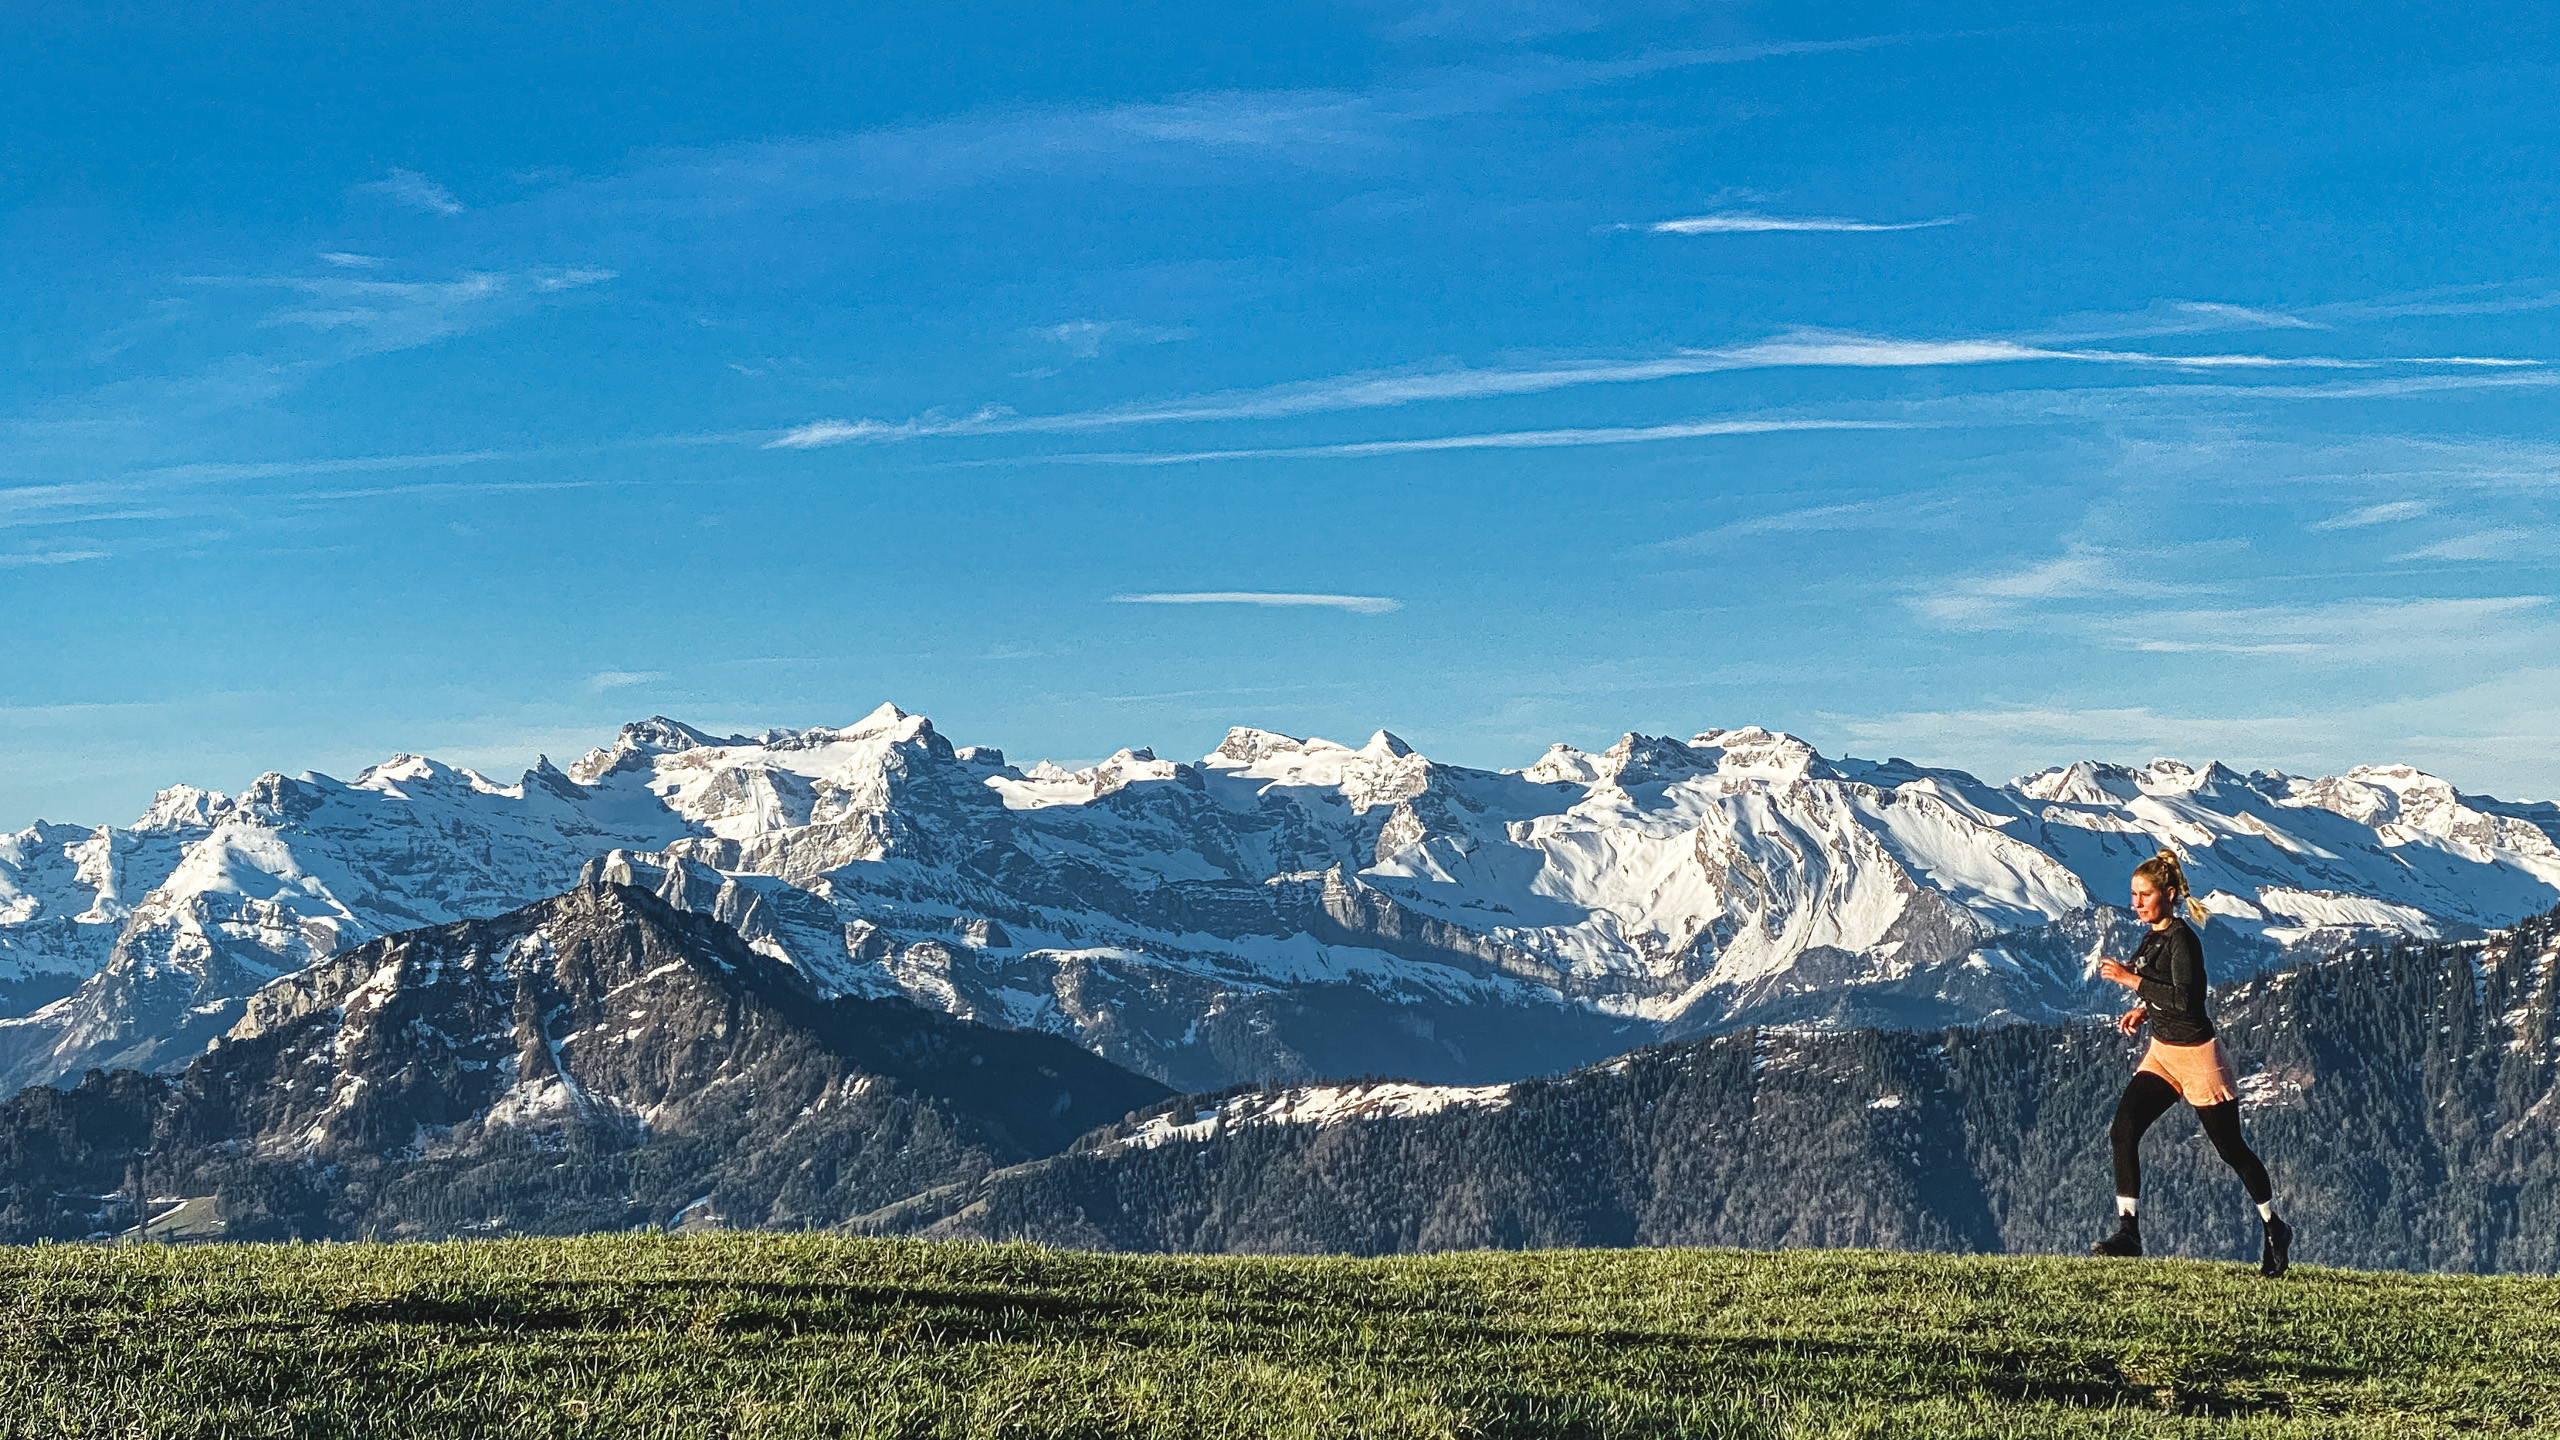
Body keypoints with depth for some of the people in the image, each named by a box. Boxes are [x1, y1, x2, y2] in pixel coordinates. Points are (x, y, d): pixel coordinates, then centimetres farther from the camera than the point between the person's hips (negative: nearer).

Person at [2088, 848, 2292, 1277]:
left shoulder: (2182, 939, -19)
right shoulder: (2154, 937, 7)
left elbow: (2185, 999, -31)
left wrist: (2132, 980, -28)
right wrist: (2144, 1010, 5)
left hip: (2197, 1056, -8)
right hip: (2161, 1052, 8)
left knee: (2231, 1149, 6)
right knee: (2123, 1131, -11)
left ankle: (2275, 1230, 25)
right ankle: (2128, 1231, -10)